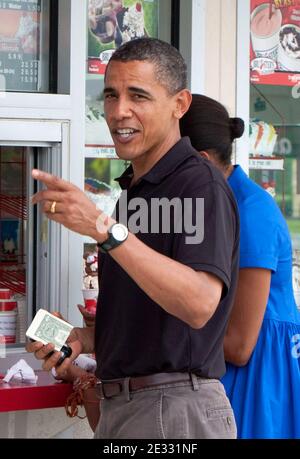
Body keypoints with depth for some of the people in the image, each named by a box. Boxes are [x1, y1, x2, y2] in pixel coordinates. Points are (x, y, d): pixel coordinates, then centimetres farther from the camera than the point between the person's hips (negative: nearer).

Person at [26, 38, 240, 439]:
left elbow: (199, 305, -29)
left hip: (177, 410, -9)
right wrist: (86, 339, 5)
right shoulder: (134, 190, 16)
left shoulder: (201, 185, -13)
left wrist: (105, 228, -33)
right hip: (119, 406, 9)